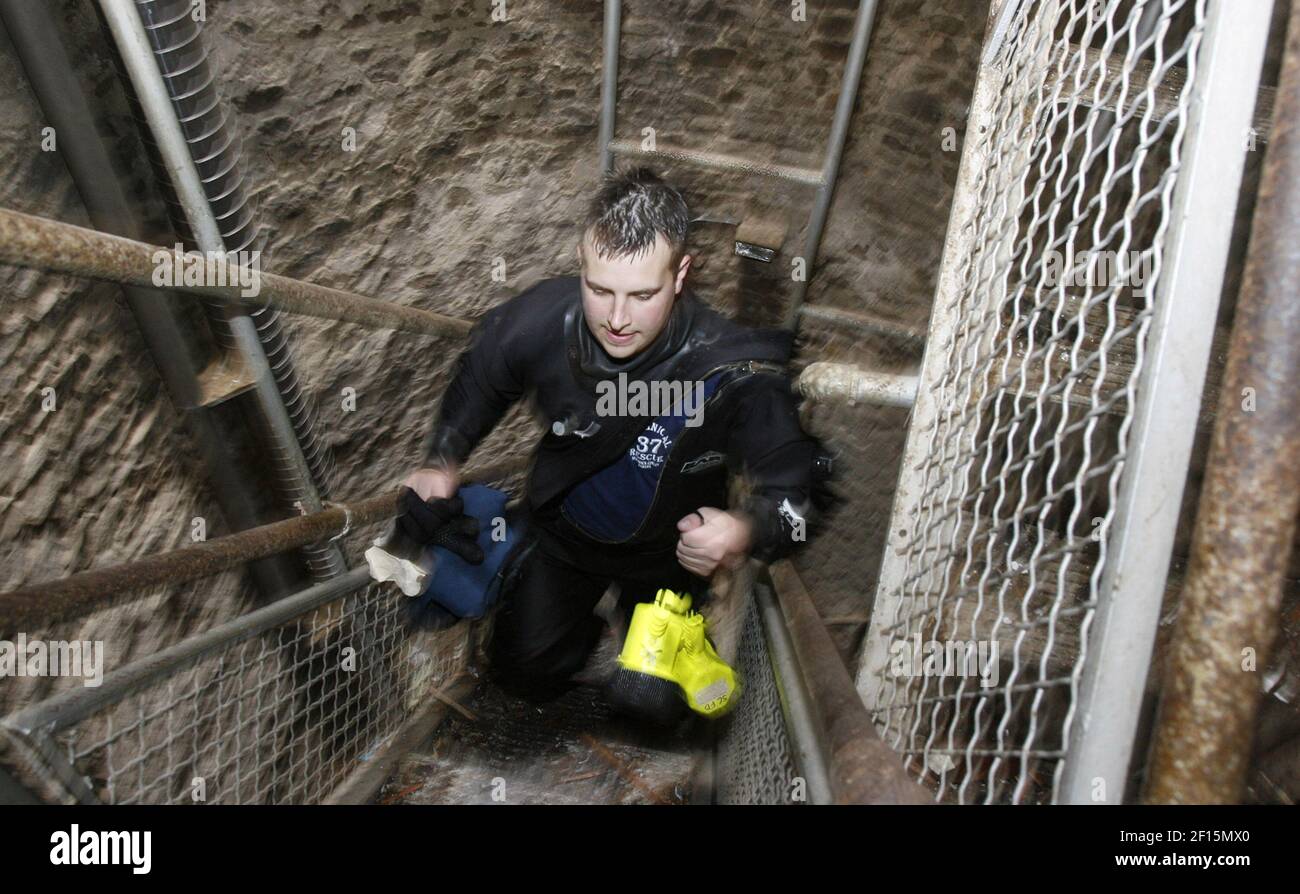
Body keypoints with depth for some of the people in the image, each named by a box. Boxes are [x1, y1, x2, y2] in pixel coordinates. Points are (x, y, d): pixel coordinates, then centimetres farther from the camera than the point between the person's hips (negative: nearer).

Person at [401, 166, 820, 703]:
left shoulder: (731, 370, -36)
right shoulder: (541, 320, -27)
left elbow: (792, 486, -31)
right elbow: (479, 380, -3)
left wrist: (746, 530, -53)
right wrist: (442, 462, -13)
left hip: (669, 549, -1)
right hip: (566, 530, 2)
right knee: (524, 672, 7)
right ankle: (588, 622, 39)